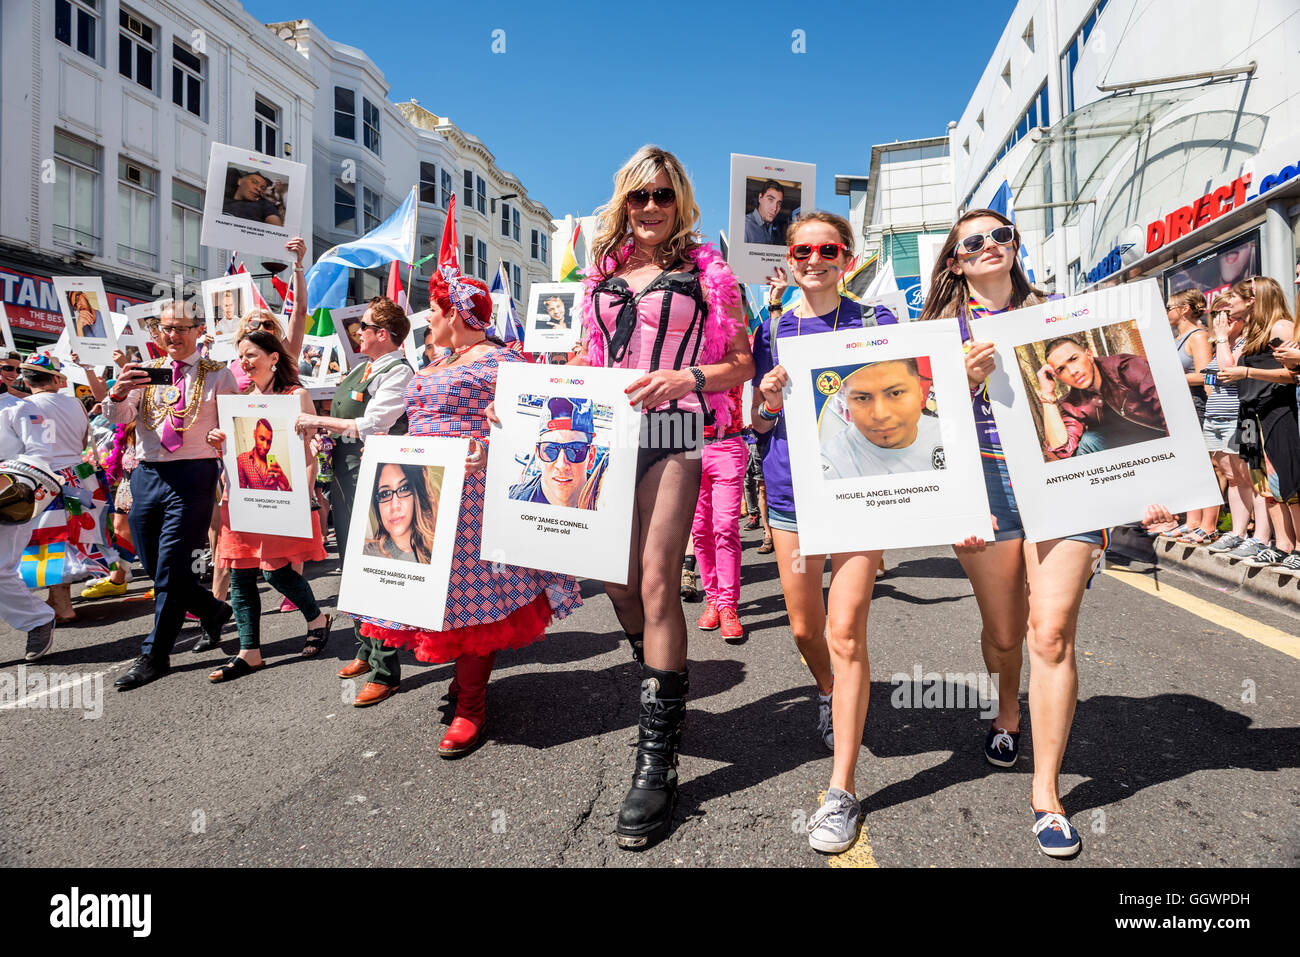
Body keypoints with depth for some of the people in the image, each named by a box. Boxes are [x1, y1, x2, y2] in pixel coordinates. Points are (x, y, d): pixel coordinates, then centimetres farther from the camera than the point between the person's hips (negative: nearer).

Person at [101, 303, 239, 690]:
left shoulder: (217, 375, 4)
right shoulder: (146, 372, 13)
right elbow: (118, 417, 0)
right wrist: (118, 392, -20)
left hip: (193, 475, -5)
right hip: (147, 475, 5)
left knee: (171, 567, -6)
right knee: (154, 566, 10)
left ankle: (154, 656, 5)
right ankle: (212, 611, 33)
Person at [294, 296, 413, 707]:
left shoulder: (398, 372, -12)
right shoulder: (361, 367, 17)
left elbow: (370, 426, -20)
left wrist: (320, 421, -12)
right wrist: (316, 426, 4)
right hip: (344, 475, 10)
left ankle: (385, 670, 0)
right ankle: (365, 650, 31)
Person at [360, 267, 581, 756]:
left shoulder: (497, 359, -6)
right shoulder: (437, 364, 23)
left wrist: (489, 452, -31)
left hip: (470, 489, -9)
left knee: (470, 583, -8)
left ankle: (471, 706, -1)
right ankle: (466, 673, 23)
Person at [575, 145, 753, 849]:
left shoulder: (703, 271, 4)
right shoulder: (604, 272, 17)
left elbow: (742, 362, 2)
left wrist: (685, 378, -15)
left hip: (671, 432, -5)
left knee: (655, 581, -12)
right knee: (615, 579, 7)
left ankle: (657, 761, -4)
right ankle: (665, 698, 34)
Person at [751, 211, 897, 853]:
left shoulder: (874, 323, 2)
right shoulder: (772, 329, 8)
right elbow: (758, 422, 9)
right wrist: (769, 404, -13)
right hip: (791, 486, 3)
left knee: (845, 632, -8)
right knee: (804, 628, 14)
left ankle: (842, 789, 3)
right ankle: (828, 694, 48)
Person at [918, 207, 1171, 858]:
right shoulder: (945, 328, 8)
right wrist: (966, 379, -16)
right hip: (984, 481, 0)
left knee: (1051, 632, -10)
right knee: (1004, 633, 9)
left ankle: (1046, 792, 3)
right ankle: (1008, 710, 44)